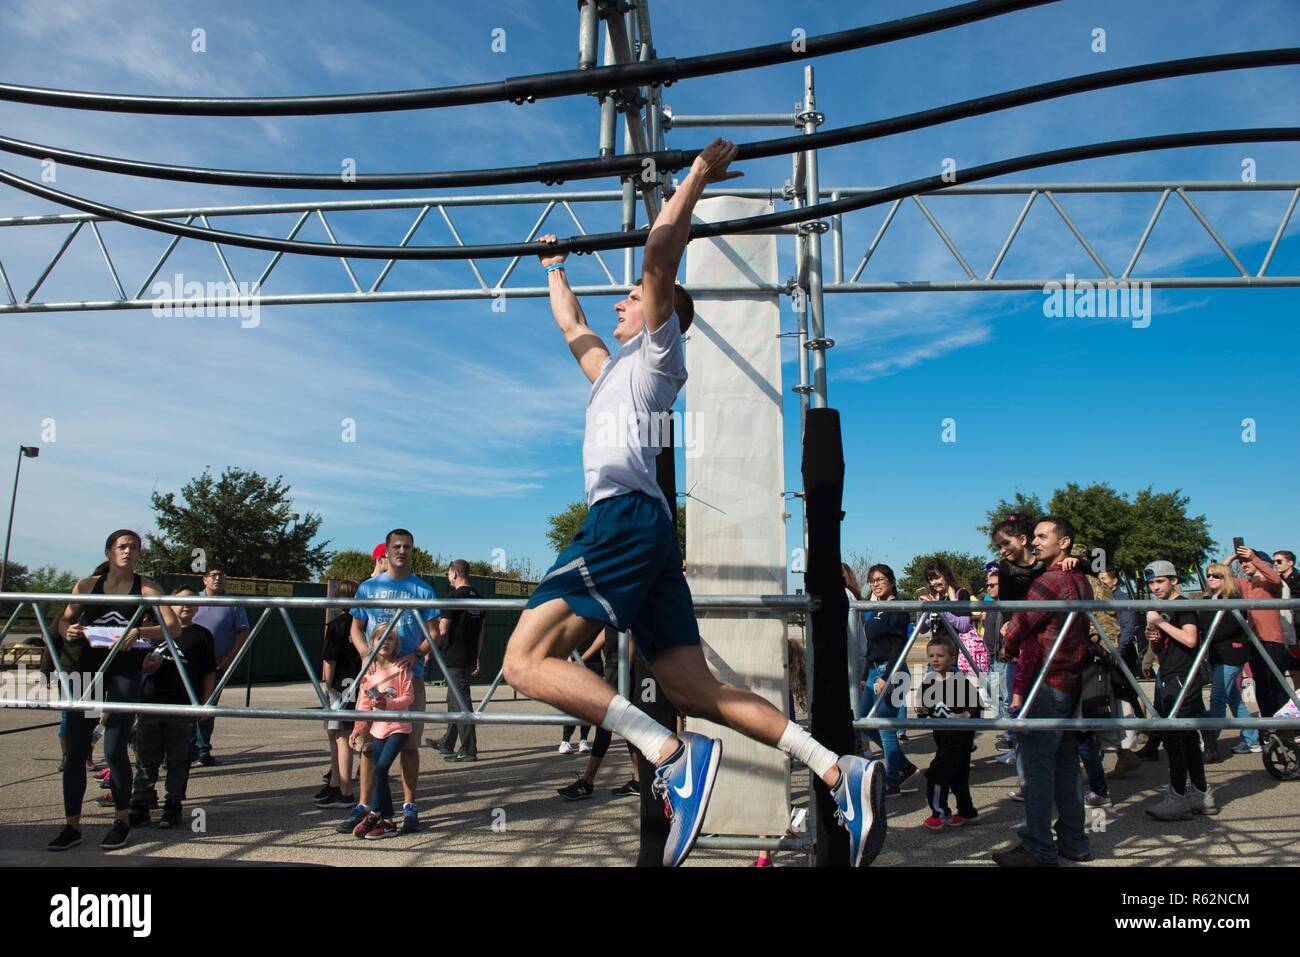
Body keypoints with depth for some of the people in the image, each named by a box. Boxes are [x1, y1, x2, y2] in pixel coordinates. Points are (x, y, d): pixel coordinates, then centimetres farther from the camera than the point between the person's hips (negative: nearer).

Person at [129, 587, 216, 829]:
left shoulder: (201, 635, 4)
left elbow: (209, 674, 4)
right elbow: (142, 664, 17)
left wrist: (204, 703, -1)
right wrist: (147, 665, -6)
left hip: (184, 709, -2)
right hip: (151, 703, 2)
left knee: (178, 761, 5)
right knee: (146, 759, 9)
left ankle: (173, 807, 15)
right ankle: (140, 806, 19)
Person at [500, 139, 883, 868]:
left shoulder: (659, 350, 12)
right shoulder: (615, 368, 34)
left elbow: (661, 249, 0)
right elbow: (572, 328, 51)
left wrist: (698, 176, 7)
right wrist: (556, 271, 60)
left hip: (627, 516, -9)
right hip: (639, 528, 9)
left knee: (527, 659, -18)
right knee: (696, 688, 1)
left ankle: (674, 756, -28)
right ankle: (840, 771, -5)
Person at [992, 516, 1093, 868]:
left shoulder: (1049, 581, -15)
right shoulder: (1080, 581, 14)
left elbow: (1020, 625, -9)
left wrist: (1007, 648, 11)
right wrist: (1015, 631, 5)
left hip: (1045, 683, -9)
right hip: (1071, 682, 9)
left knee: (1034, 763, -6)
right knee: (1066, 762, 14)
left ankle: (1038, 849, -3)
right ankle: (1073, 842, 21)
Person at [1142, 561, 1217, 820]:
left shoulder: (1183, 605, -8)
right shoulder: (1161, 609, 18)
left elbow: (1190, 639, -23)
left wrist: (1160, 622, -18)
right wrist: (1153, 637, 2)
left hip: (1183, 679, -9)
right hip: (1170, 681, 9)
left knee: (1173, 738, -9)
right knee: (1187, 738, 12)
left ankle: (1178, 799, -5)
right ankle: (1201, 795, 19)